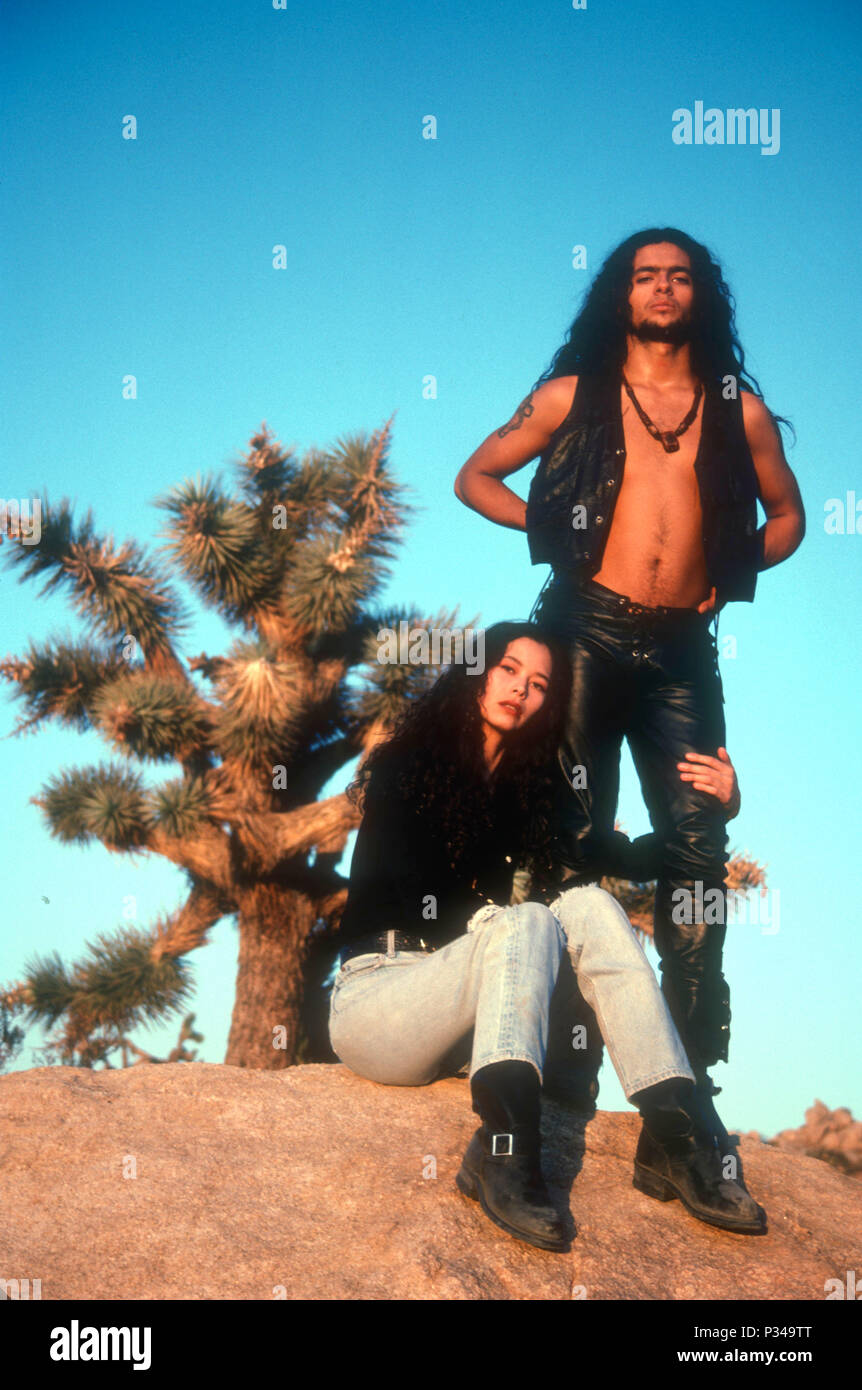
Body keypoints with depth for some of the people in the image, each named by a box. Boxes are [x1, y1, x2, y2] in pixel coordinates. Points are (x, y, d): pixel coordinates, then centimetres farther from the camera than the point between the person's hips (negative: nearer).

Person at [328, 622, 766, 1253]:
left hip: (466, 1024, 5)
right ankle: (505, 1148, -48)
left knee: (591, 904, -19)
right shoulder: (403, 770, -1)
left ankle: (672, 1133, -31)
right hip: (373, 999, -4)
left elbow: (628, 857, 4)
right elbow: (423, 908, -11)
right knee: (527, 923, -29)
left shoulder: (528, 790, 14)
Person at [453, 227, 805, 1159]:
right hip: (588, 629, -1)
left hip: (683, 647, 2)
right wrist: (558, 528, 3)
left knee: (698, 847, -5)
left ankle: (692, 1077, 2)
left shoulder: (738, 409, 13)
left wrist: (730, 574, 7)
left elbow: (786, 514, 24)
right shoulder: (573, 394, 10)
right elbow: (475, 477, 16)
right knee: (574, 838, 0)